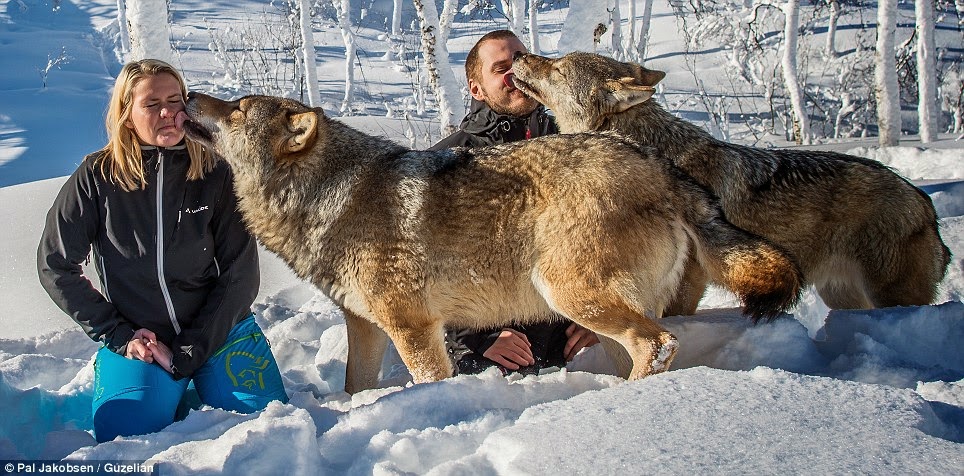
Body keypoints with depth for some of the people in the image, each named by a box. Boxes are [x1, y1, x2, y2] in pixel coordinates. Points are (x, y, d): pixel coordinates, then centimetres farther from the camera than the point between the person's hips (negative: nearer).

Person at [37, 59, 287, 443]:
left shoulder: (216, 174, -7)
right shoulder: (96, 178, -7)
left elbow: (240, 275, -6)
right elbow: (56, 266, 0)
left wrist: (186, 352, -13)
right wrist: (117, 336, -6)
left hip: (218, 328, 1)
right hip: (136, 337, 0)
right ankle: (172, 392, 12)